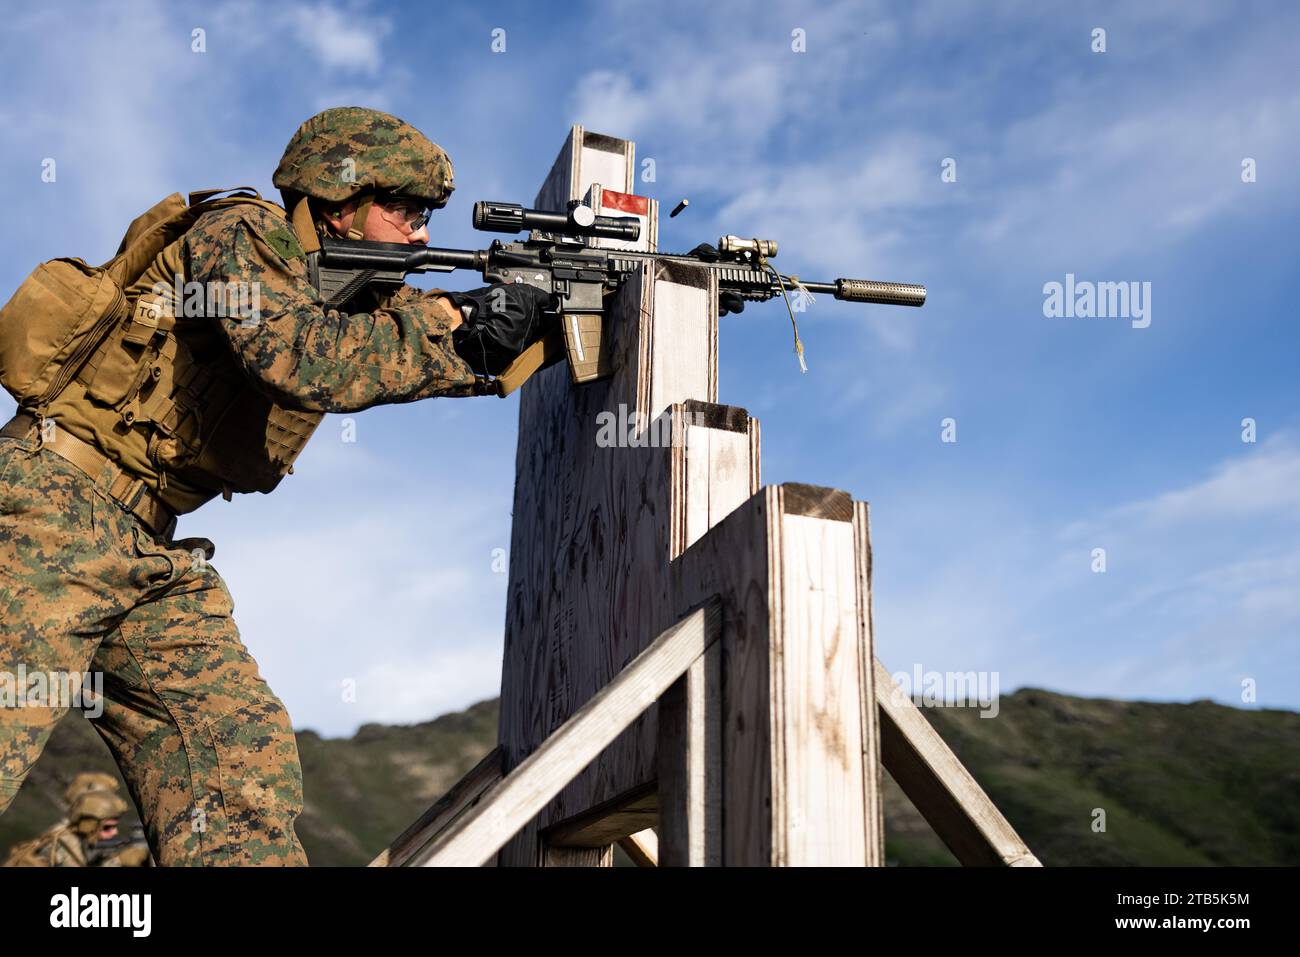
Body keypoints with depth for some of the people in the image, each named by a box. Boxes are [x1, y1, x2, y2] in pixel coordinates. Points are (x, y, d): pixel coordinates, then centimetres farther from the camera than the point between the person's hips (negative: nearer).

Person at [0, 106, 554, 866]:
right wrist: (461, 327, -18)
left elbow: (421, 357, 11)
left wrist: (557, 315, -1)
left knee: (250, 774, -3)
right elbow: (305, 359, -26)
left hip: (150, 551, 8)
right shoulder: (244, 234, -10)